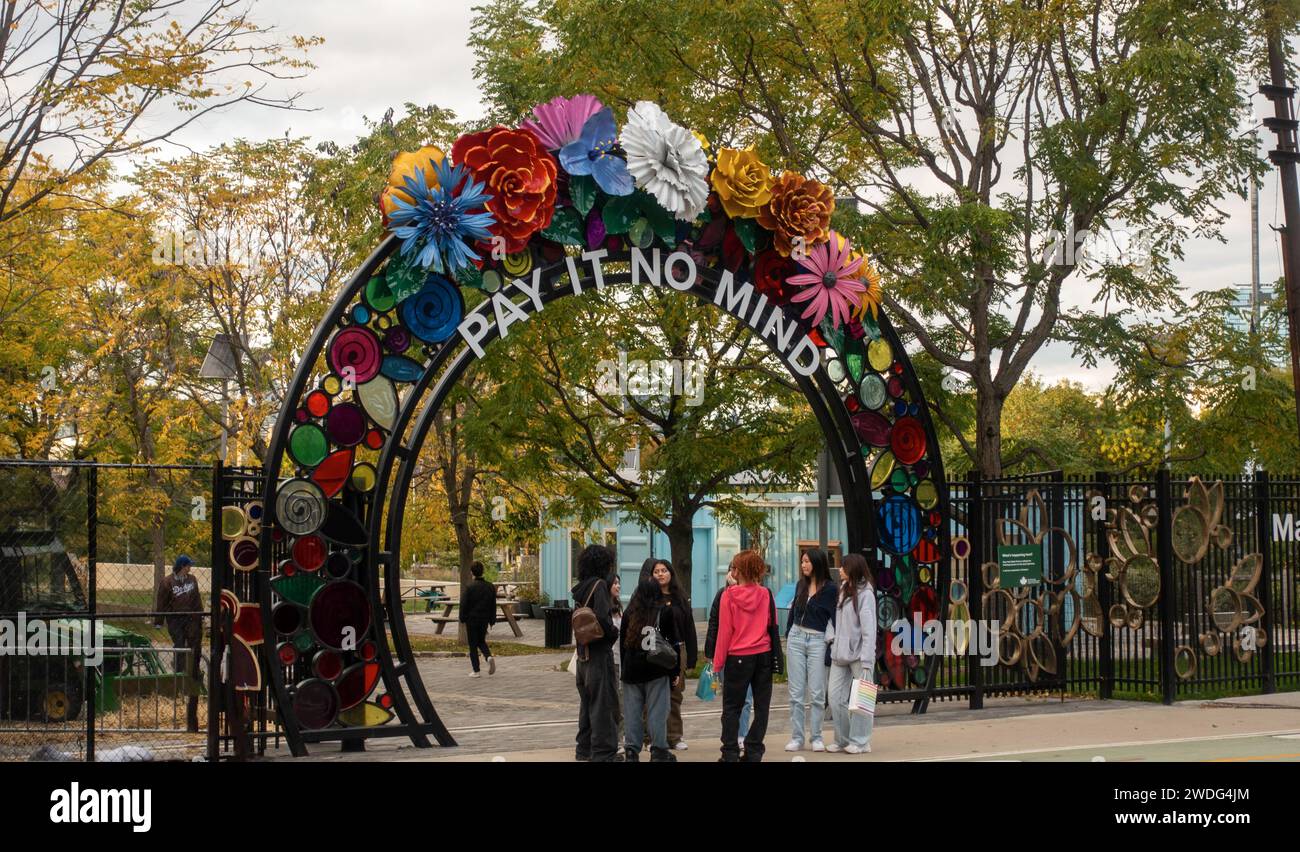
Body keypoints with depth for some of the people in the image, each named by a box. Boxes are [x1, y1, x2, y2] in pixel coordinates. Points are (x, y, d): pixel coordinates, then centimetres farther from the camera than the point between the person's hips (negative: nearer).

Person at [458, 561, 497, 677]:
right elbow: (493, 605, 8)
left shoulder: (469, 587, -14)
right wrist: (492, 621, 15)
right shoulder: (490, 587, 2)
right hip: (484, 620, 4)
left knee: (473, 645, 5)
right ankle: (489, 656, -8)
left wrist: (462, 619, 1)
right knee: (482, 641, 21)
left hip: (471, 619, -4)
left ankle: (475, 670, 5)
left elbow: (464, 605, -11)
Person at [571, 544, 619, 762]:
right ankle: (603, 753, -1)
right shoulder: (599, 585, -14)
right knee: (604, 704, -3)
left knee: (587, 701, 18)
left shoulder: (581, 588, 11)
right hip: (599, 653, -8)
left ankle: (585, 748, 26)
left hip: (583, 654, 8)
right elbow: (601, 617, -25)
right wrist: (614, 634, -8)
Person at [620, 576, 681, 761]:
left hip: (632, 669, 2)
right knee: (657, 711, 1)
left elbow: (622, 644, 8)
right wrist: (676, 671, 4)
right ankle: (658, 750, 2)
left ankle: (631, 750, 8)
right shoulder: (665, 612, -3)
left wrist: (624, 668, 15)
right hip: (657, 670, -2)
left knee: (633, 711, 7)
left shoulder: (629, 613, 3)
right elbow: (674, 644, -2)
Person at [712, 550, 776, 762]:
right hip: (763, 655, 3)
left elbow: (725, 631, -8)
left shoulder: (729, 595, -10)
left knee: (732, 707, 6)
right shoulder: (765, 594, 0)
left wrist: (718, 661, -2)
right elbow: (772, 626, 5)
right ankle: (753, 753, 8)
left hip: (738, 657, -3)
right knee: (761, 706, 9)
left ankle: (730, 754, 2)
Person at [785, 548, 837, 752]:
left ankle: (816, 737, 6)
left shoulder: (829, 588, -6)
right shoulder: (801, 585, 9)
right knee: (796, 693, 3)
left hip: (818, 641, -5)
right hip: (796, 638, 5)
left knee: (817, 693, -2)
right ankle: (797, 737, 7)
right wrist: (787, 636, 17)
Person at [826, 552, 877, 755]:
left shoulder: (865, 594, -12)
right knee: (835, 698, 7)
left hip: (858, 654, -7)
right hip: (839, 654, 7)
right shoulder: (842, 589, 9)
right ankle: (843, 739, 19)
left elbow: (869, 630, -15)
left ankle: (860, 741, 9)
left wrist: (866, 661, -20)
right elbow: (833, 615, 19)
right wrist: (830, 636, -1)